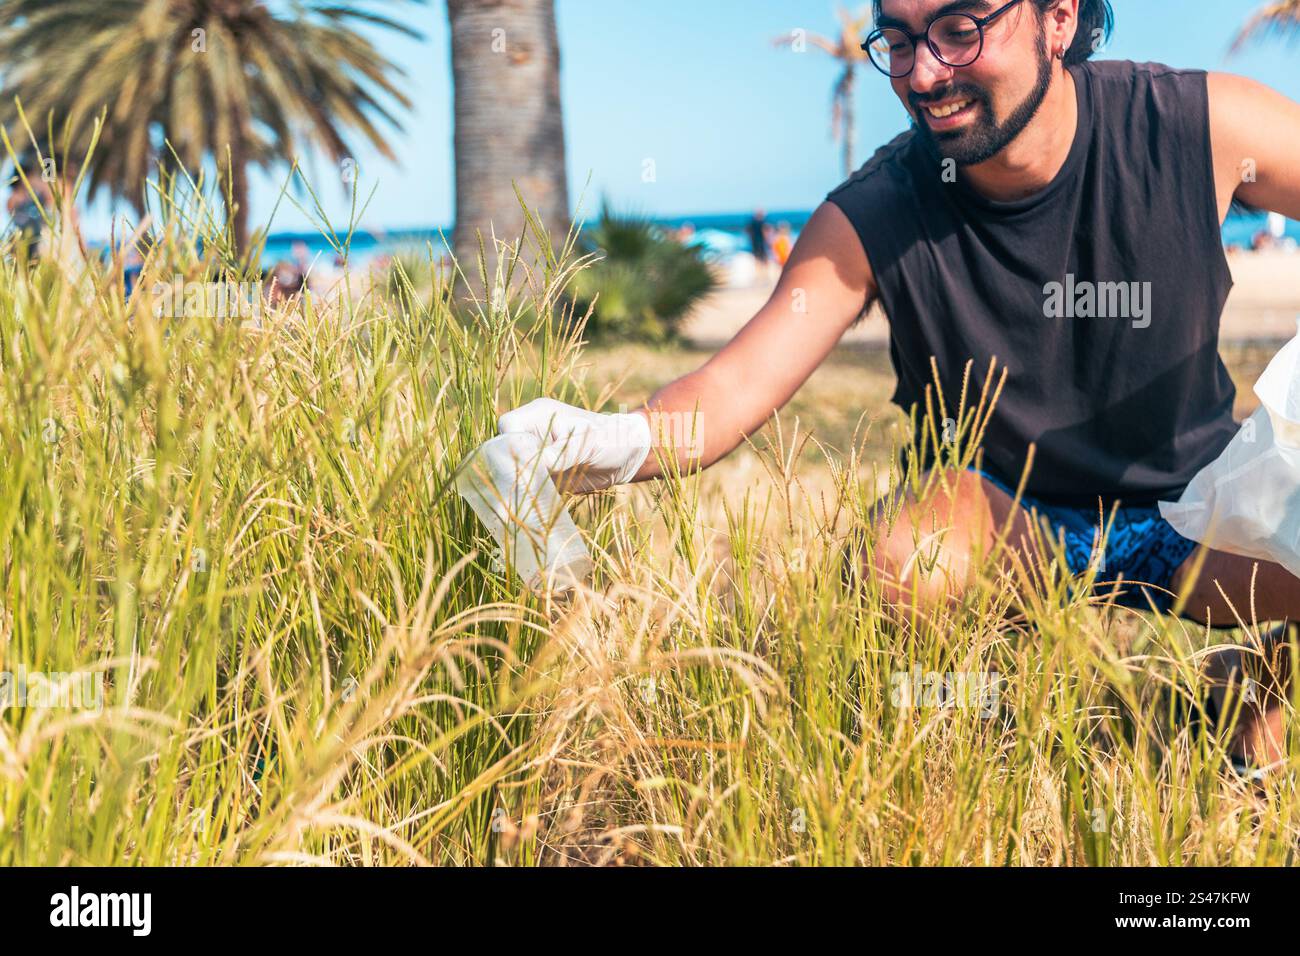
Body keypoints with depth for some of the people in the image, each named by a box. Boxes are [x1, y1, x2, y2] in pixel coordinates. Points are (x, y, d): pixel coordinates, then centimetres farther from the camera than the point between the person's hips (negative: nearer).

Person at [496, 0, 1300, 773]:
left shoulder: (1200, 127, -18)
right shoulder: (870, 223, -18)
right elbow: (734, 389, -24)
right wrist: (613, 443, -48)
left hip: (1191, 507, 1)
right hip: (1003, 509, 0)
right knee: (909, 563, -36)